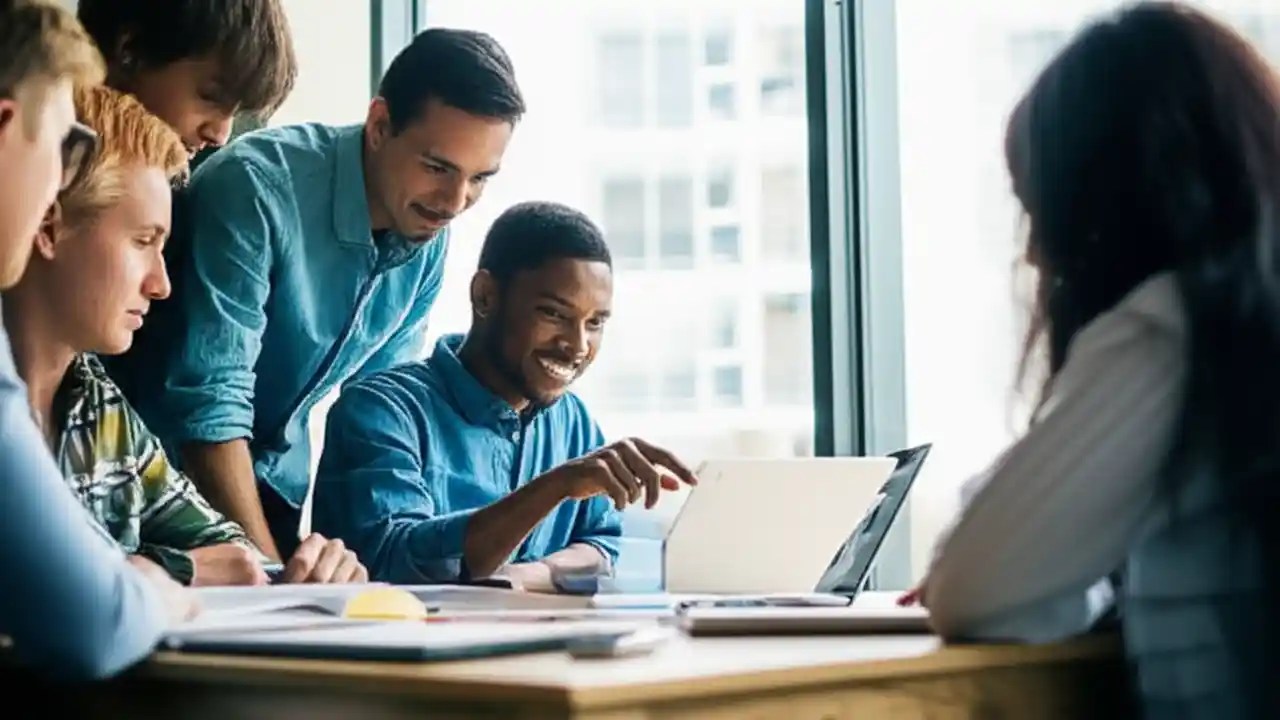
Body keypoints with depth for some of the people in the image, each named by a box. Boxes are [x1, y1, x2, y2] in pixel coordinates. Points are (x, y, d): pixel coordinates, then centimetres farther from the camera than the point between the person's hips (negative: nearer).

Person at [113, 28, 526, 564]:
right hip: (173, 462, -5)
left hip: (277, 478, 5)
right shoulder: (258, 186, -25)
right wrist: (270, 573, -27)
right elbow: (209, 402, -27)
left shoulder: (430, 236, -6)